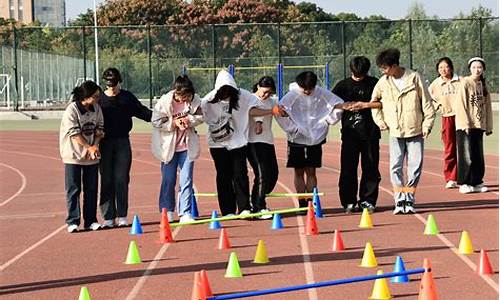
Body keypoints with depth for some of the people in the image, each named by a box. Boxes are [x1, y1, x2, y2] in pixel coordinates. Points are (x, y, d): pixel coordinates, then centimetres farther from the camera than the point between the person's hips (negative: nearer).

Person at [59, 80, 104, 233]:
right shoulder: (71, 110, -15)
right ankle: (72, 222, 3)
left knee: (91, 189, 7)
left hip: (92, 155, 5)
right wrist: (89, 147, -23)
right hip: (74, 155, -5)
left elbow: (100, 128, 9)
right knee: (73, 189, -2)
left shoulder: (96, 109, 3)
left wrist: (95, 145, -8)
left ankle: (90, 220, 14)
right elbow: (74, 134, -18)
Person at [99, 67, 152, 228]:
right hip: (105, 144, 0)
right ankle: (108, 217, 4)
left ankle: (122, 216, 6)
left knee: (122, 179, -1)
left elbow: (141, 111, 11)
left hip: (123, 143, 1)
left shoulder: (127, 97, 7)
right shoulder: (99, 99, 4)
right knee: (106, 180, 0)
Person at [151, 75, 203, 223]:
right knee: (168, 180, 9)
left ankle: (185, 214, 3)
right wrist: (174, 123, -21)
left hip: (187, 146, 1)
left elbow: (200, 117, 1)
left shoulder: (194, 100, -9)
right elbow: (156, 122, -12)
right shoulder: (164, 102, -15)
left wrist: (189, 120, -18)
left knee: (186, 180, -2)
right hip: (169, 146, -1)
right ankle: (167, 211, 25)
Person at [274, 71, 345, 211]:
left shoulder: (321, 93, -4)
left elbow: (340, 105, 3)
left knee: (311, 172, 6)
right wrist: (292, 128, -20)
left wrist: (327, 121, -3)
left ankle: (312, 202, 11)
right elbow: (279, 111, -21)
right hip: (297, 140, -2)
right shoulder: (293, 95, -11)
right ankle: (302, 203, 9)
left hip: (315, 140, 2)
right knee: (299, 172, 4)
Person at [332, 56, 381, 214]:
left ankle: (368, 200, 11)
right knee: (348, 168, -1)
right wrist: (345, 106, -10)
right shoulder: (344, 85, 8)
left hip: (370, 132, -1)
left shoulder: (374, 84, 4)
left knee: (370, 167, 2)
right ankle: (349, 201, 7)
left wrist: (365, 105, -11)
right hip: (350, 132, 1)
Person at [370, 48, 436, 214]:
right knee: (395, 167, -5)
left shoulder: (415, 78, -5)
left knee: (415, 166, -2)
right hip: (395, 132, 2)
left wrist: (427, 124, -4)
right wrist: (380, 121, 13)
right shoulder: (383, 82, 2)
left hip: (415, 131, -2)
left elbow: (427, 102, -1)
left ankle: (409, 200, 8)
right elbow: (374, 101, 20)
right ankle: (399, 201, -2)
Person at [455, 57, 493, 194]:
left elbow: (487, 106, 15)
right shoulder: (465, 83, -6)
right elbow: (461, 104, -11)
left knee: (478, 155, 8)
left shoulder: (483, 85, 13)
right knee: (467, 155, -5)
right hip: (465, 126, -6)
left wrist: (489, 126, 11)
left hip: (479, 125, 6)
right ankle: (464, 183, 0)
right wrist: (466, 124, -18)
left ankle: (476, 182, 15)